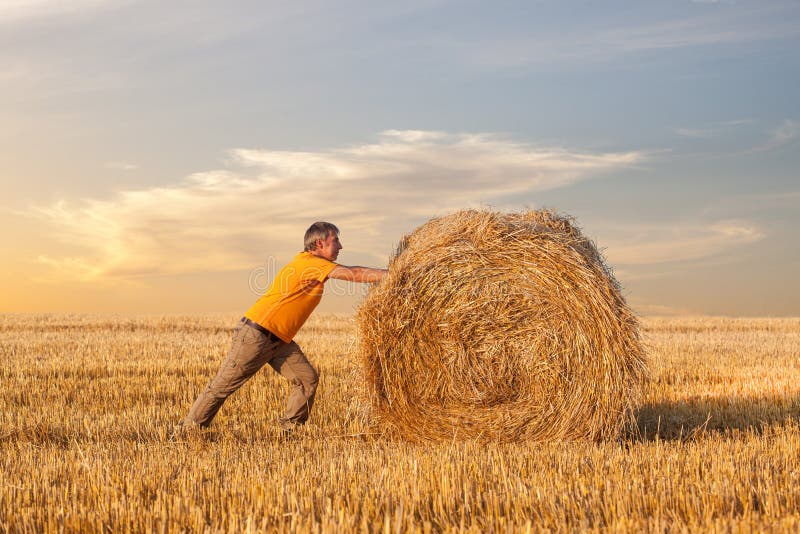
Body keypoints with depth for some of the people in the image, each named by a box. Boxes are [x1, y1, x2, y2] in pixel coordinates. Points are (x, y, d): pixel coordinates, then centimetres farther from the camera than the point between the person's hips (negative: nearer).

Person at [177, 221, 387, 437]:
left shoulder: (313, 264, 12)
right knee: (223, 385, -1)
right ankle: (186, 430, 9)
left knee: (308, 378, -2)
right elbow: (354, 274, -22)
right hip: (255, 333, -9)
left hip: (279, 339, 9)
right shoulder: (308, 262, -16)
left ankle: (289, 432, 7)